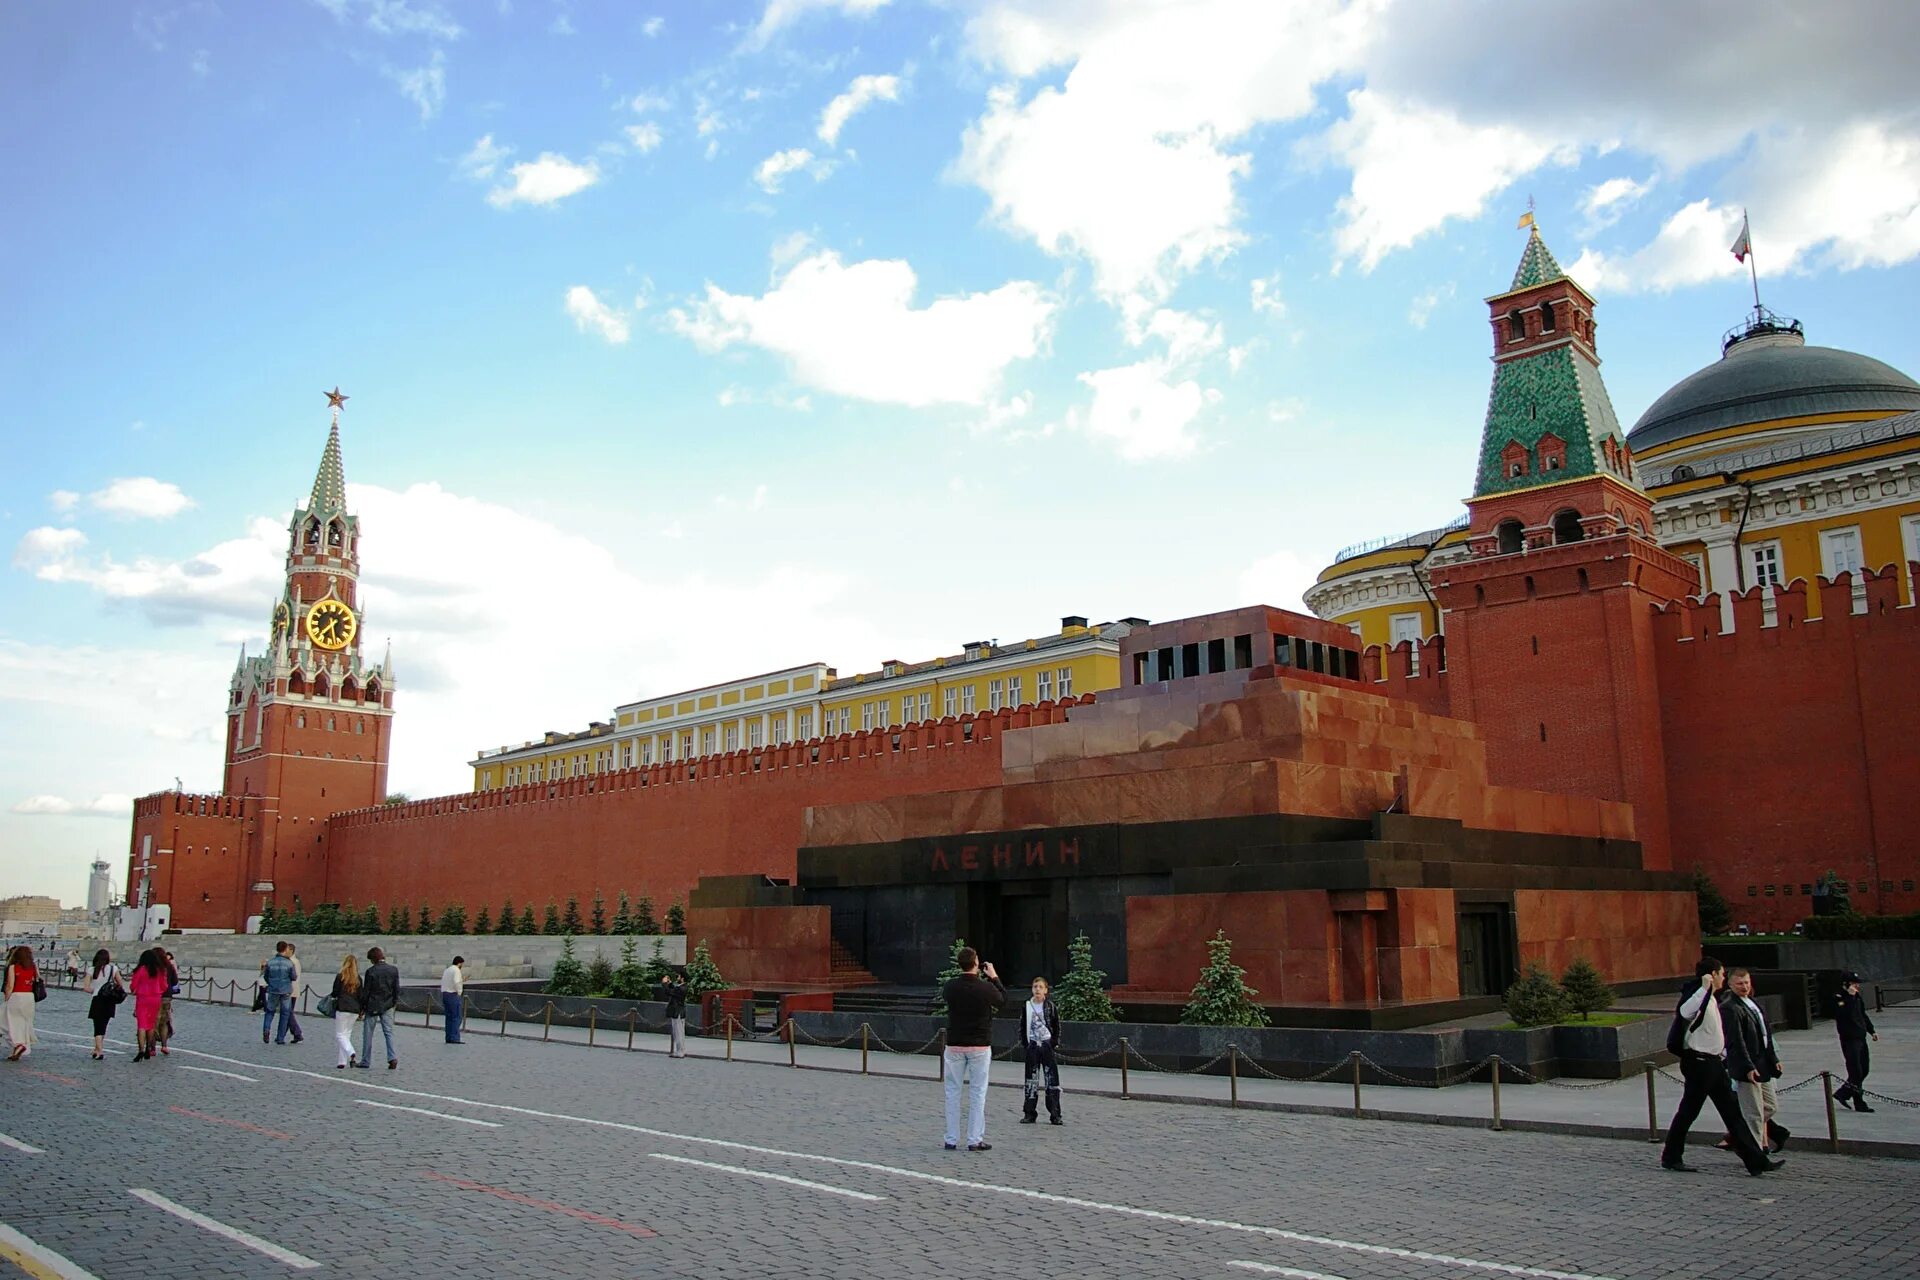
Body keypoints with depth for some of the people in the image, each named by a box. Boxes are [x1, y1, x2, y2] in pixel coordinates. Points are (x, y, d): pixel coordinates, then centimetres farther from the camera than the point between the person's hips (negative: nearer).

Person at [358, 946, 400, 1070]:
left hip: (372, 1006, -3)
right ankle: (392, 1057, -8)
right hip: (387, 1006, 3)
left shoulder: (371, 971, -12)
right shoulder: (394, 970, -1)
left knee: (368, 1034, 8)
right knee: (389, 1032, 6)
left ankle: (365, 1061, 14)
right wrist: (394, 1003, 13)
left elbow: (365, 991, -8)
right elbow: (397, 990, 3)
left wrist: (361, 1008, 0)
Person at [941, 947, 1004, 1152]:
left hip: (954, 1046, 2)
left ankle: (952, 1140, 12)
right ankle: (975, 1139, 5)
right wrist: (994, 977, 14)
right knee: (978, 1093, 6)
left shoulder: (951, 986, -8)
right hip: (980, 1047, -2)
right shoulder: (986, 988, -14)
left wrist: (974, 977, 17)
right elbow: (1003, 999, 5)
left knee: (953, 1092, 10)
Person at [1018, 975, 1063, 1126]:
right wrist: (1024, 1044, -1)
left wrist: (1055, 1043, -4)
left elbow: (1057, 1026, 3)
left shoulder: (1050, 1006, -1)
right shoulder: (1027, 1007, 3)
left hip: (1047, 1046, -1)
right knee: (1031, 1081, 6)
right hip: (1032, 1046, 1)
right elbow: (1022, 1027, 7)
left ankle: (1055, 1115, 1)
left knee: (1052, 1080, -3)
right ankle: (1030, 1114, 12)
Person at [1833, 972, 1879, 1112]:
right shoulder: (1839, 999, -13)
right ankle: (1859, 1104, 2)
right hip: (1849, 1039, -9)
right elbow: (1846, 1013, -29)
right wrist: (1850, 997, -29)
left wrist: (1872, 1031, 20)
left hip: (1861, 1037, 9)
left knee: (1864, 1070, 11)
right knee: (1856, 1072, -6)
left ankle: (1842, 1094, 22)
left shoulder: (1858, 997, 14)